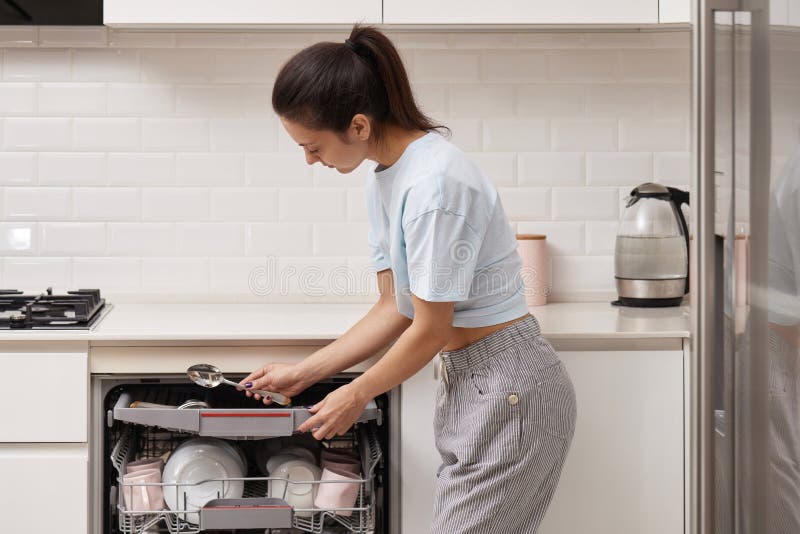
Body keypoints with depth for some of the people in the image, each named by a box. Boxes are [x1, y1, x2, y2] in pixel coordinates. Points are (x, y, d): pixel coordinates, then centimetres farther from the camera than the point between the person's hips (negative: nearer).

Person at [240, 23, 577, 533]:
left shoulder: (434, 185, -23)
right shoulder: (384, 178, 7)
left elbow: (430, 329, -17)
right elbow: (395, 309, 11)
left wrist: (357, 395, -2)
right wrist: (303, 373, 9)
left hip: (508, 395, -9)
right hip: (469, 385, 9)